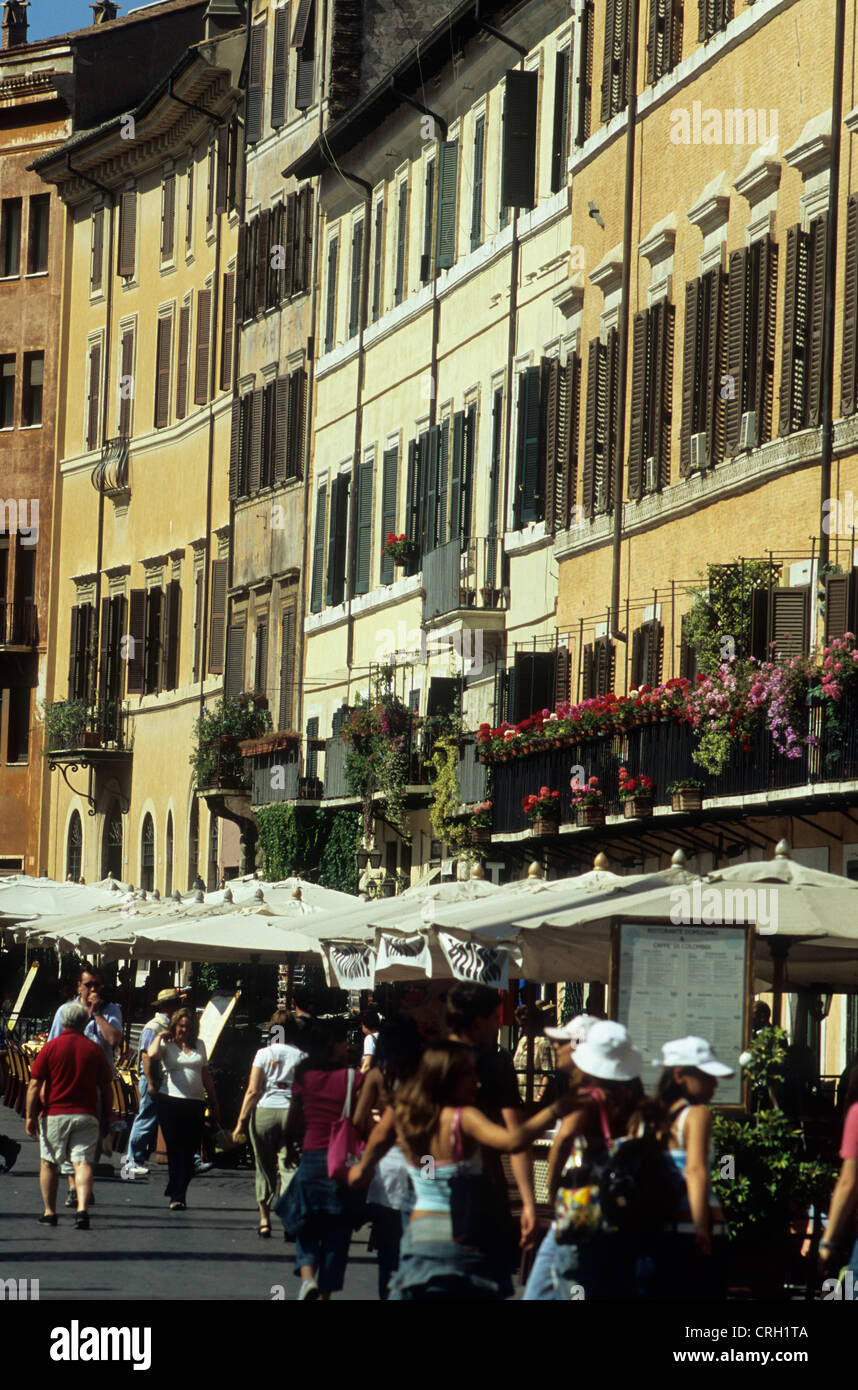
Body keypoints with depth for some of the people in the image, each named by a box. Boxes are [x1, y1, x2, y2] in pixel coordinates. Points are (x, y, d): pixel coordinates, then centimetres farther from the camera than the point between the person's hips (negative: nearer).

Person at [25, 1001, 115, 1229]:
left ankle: (49, 1212, 19)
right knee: (83, 1163, -3)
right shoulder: (94, 1050, 3)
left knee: (49, 1163, 14)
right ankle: (82, 1208, -22)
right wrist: (107, 1117, 17)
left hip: (54, 1114, -1)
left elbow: (34, 1085, -5)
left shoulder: (50, 1048, -3)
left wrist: (30, 1116, 0)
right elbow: (107, 1089, 7)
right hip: (86, 1116, 1)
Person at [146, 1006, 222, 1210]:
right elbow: (152, 1054, -21)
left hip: (195, 1103, 3)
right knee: (175, 1149, -5)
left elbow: (206, 1075, 21)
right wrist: (160, 1036, -5)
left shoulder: (199, 1045, 15)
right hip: (170, 1101, -3)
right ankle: (176, 1195, 0)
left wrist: (215, 1103, 20)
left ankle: (178, 1193, 9)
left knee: (189, 1151, 1)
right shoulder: (167, 1044, 3)